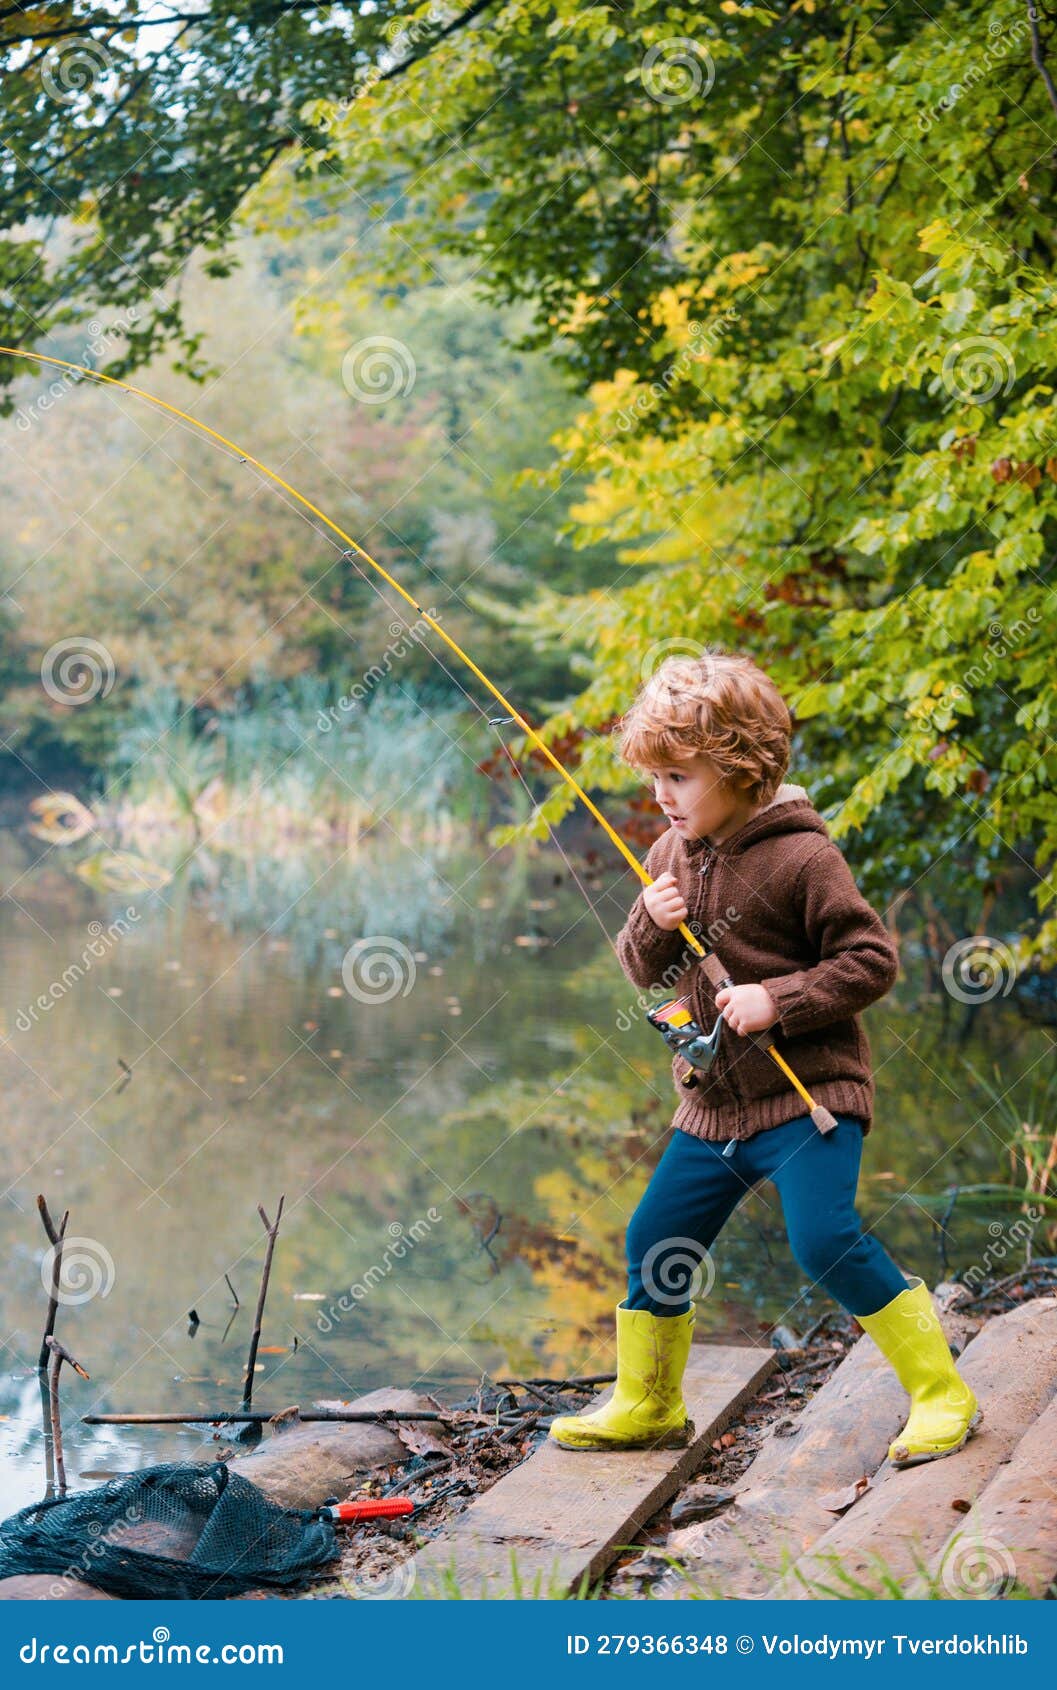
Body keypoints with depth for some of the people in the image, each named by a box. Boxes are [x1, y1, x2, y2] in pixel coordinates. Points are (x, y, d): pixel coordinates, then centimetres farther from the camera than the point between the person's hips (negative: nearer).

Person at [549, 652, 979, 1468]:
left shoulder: (801, 857, -14)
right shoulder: (671, 855, 8)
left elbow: (873, 959, -14)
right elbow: (642, 971, 14)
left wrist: (777, 1000, -22)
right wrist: (653, 926, -8)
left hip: (808, 1093, -7)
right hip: (713, 1105, 7)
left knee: (825, 1239, -19)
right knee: (655, 1240, 9)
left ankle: (942, 1392, -5)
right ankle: (645, 1406, 29)